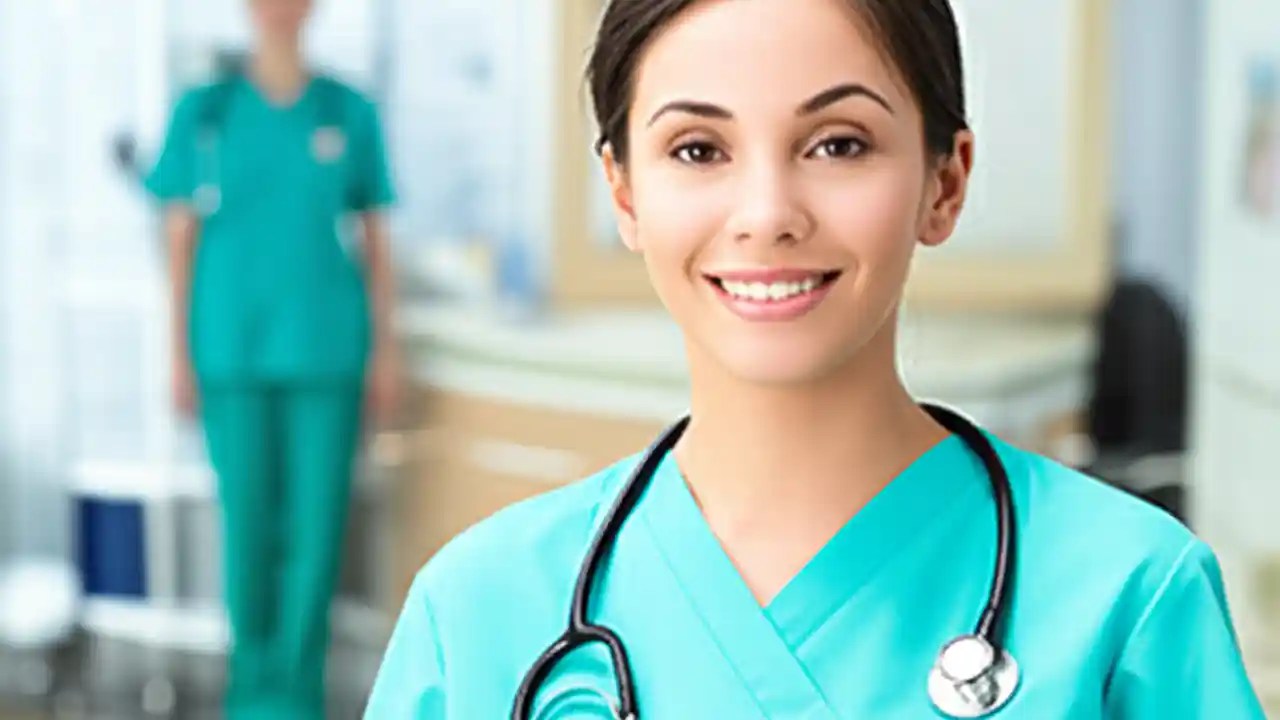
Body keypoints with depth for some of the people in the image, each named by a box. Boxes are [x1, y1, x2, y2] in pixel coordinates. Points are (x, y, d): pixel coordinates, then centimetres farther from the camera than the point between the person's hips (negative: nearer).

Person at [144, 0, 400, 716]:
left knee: (318, 518, -1)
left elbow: (375, 239, 6)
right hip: (234, 348, 0)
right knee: (247, 516, 2)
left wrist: (387, 351, 1)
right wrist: (179, 353, -1)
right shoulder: (203, 111, 2)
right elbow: (180, 236, 3)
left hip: (327, 347, 0)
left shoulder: (352, 114, 3)